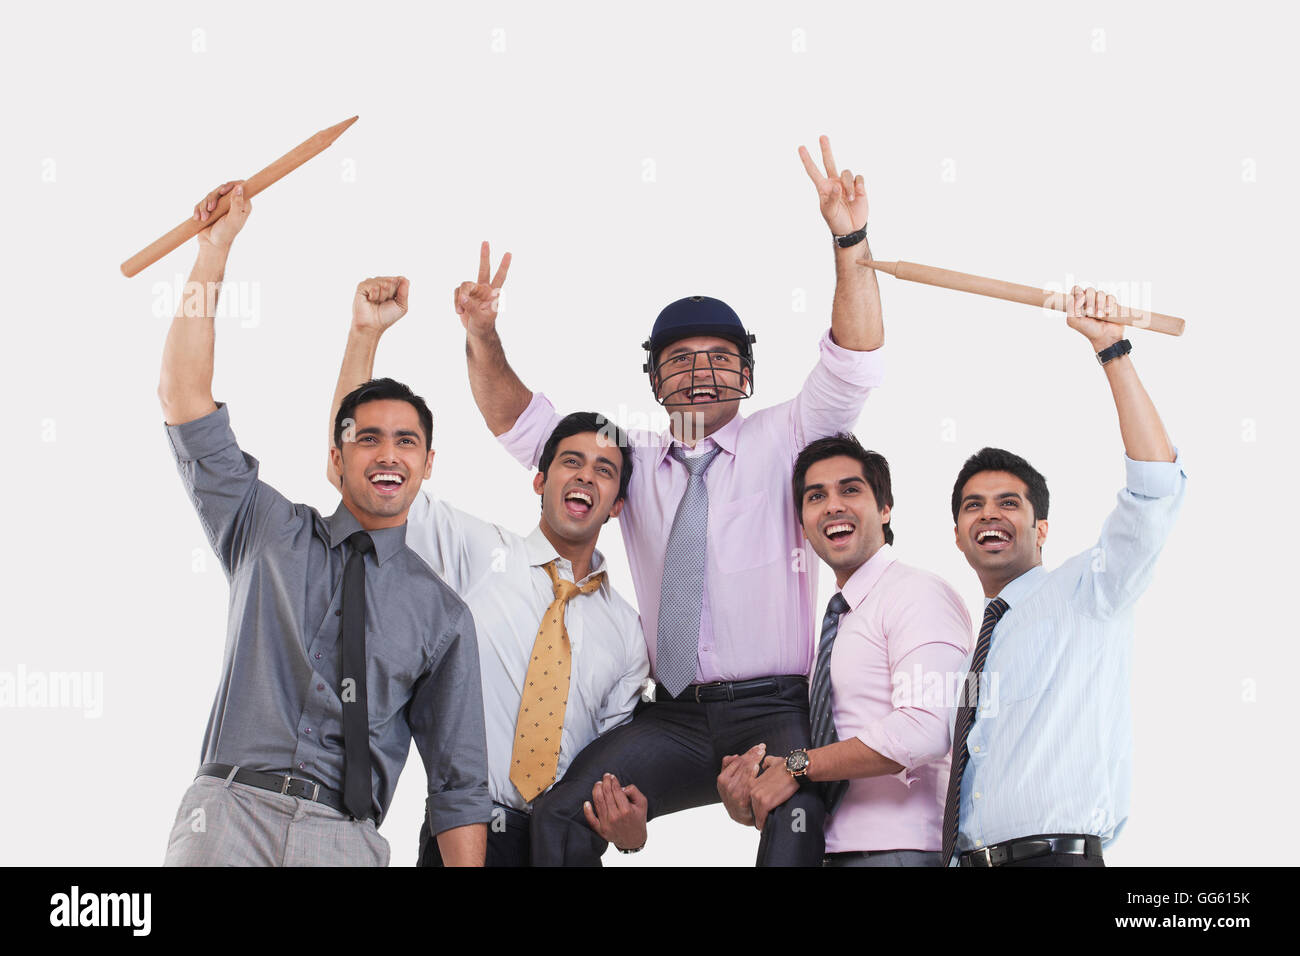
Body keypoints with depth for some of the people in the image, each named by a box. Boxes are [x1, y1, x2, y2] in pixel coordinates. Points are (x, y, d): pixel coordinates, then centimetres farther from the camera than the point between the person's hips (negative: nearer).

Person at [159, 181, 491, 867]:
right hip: (230, 810, 0)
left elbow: (458, 786, 13)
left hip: (344, 838, 1)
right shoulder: (268, 534, 15)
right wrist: (214, 250, 4)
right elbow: (184, 400, 8)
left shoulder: (441, 614, 14)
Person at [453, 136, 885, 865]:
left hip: (770, 709, -3)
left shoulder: (779, 443, 6)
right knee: (562, 813, -22)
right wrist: (483, 339, 2)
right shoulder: (634, 463, 16)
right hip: (673, 716, 3)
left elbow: (855, 364, -7)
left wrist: (851, 242, -19)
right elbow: (522, 423, 19)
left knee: (796, 821, -35)